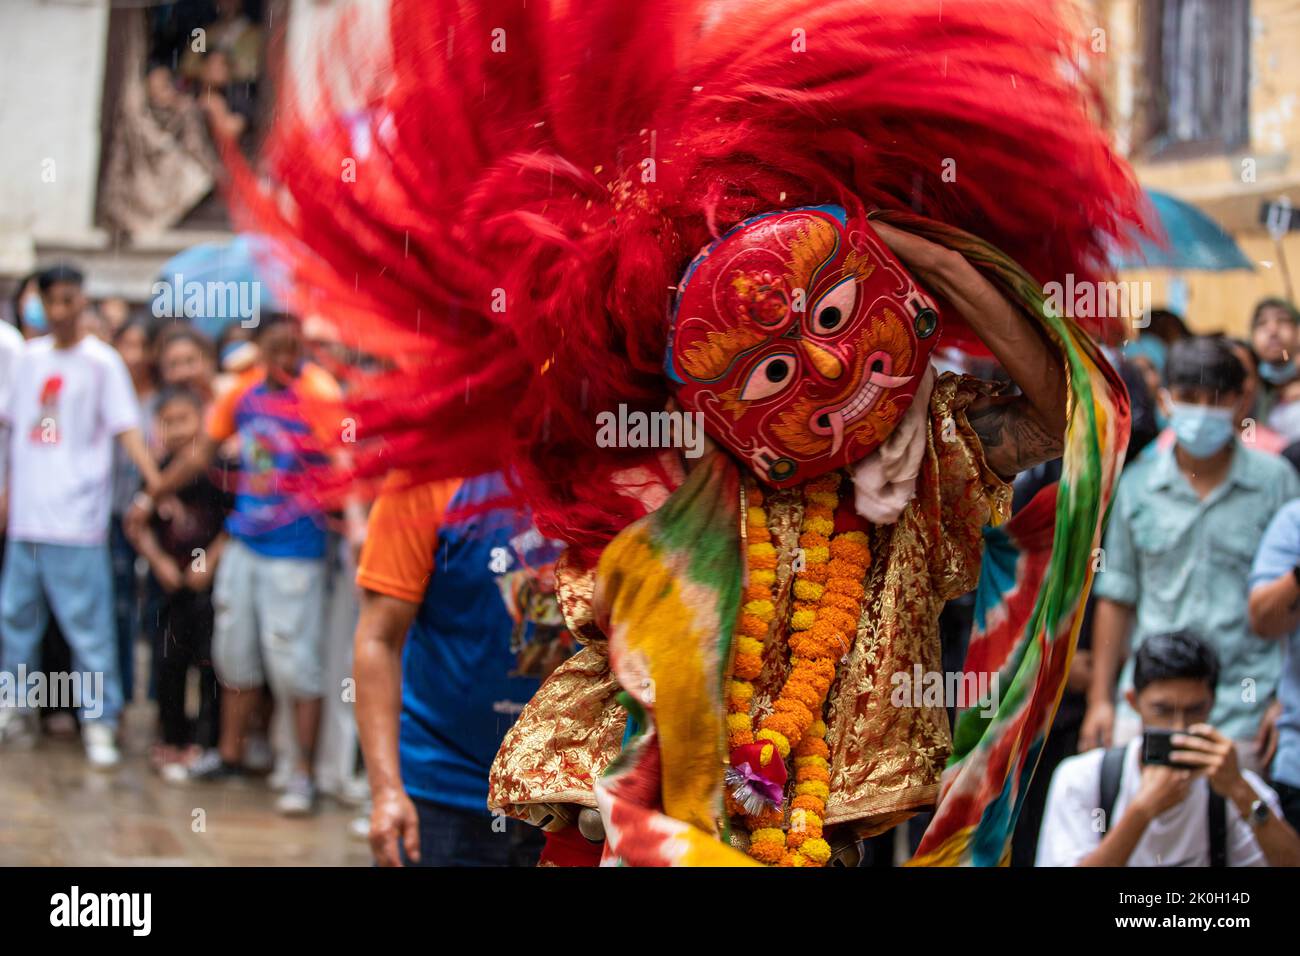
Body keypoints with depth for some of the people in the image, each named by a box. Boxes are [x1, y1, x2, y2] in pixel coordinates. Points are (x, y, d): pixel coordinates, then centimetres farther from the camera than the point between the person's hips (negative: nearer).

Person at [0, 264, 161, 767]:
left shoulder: (101, 362, -4)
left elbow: (126, 429, -9)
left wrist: (158, 485, -19)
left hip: (75, 520, -5)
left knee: (87, 625, -5)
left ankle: (99, 723, 0)